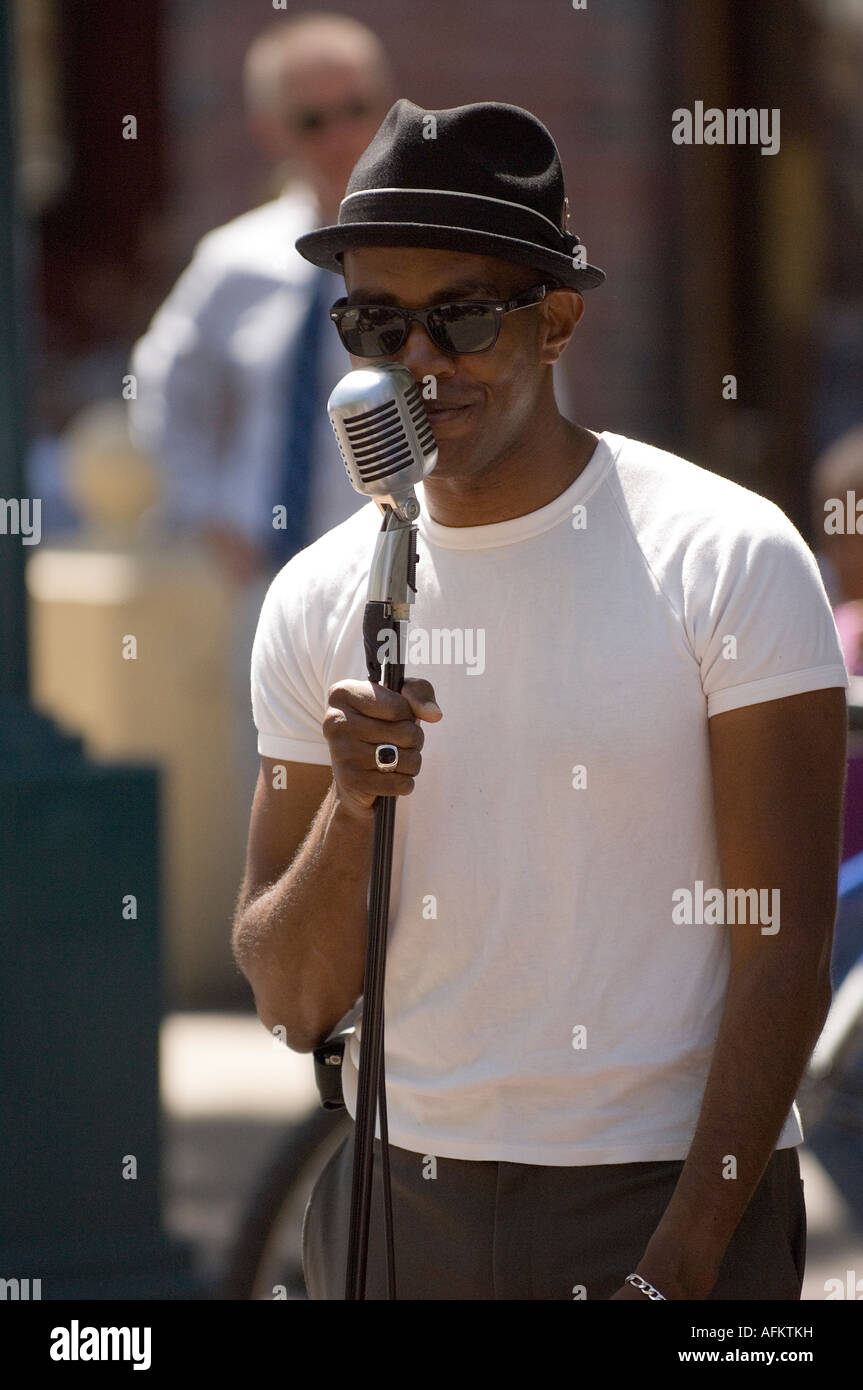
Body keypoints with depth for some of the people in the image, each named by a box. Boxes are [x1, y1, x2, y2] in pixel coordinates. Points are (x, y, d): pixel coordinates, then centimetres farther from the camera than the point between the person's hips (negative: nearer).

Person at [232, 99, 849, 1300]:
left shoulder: (728, 557, -7)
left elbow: (784, 945, -9)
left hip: (672, 1198, -3)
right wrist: (350, 808, -16)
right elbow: (290, 1004, 2)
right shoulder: (320, 599, 3)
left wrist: (679, 1267, -15)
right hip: (400, 1192, 3)